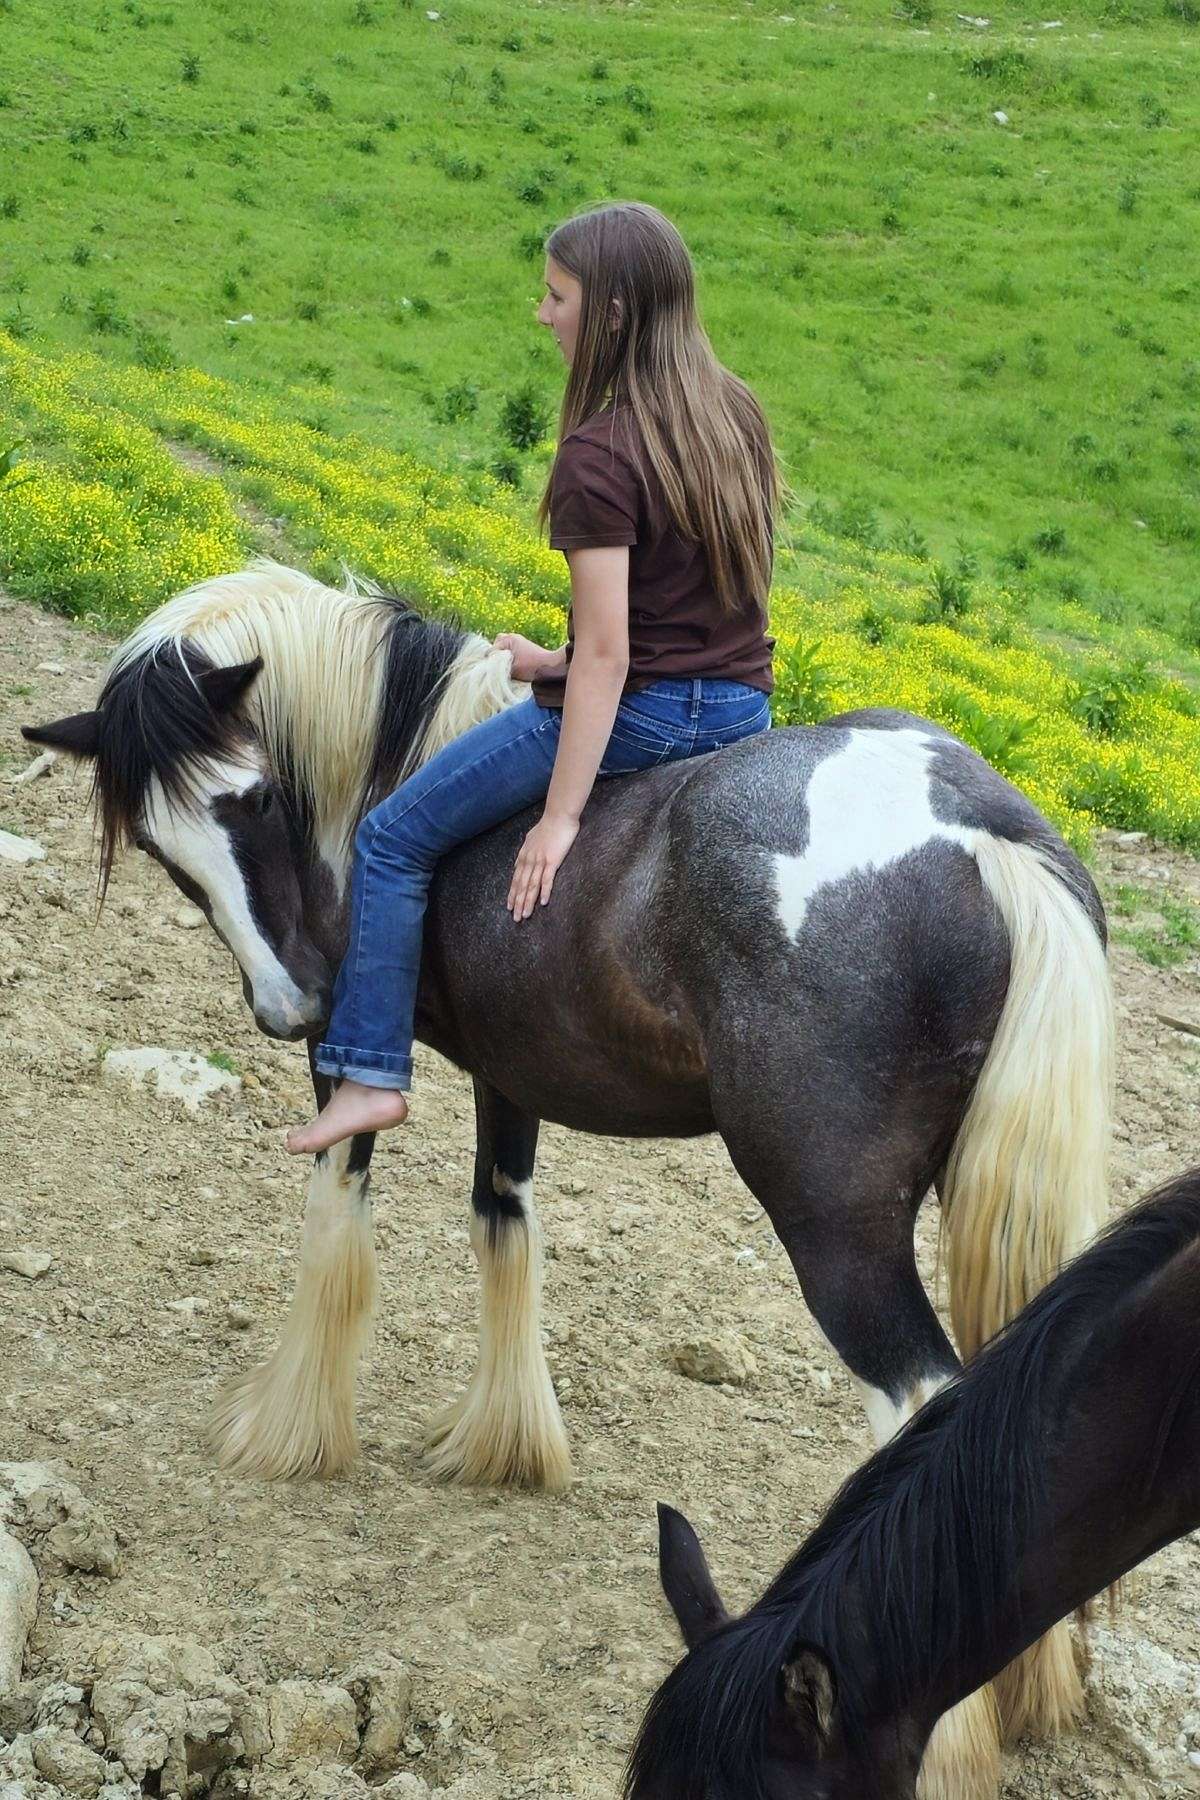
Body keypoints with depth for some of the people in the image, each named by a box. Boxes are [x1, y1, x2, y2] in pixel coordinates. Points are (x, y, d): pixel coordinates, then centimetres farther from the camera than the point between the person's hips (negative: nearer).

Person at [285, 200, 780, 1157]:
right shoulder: (737, 414, 5)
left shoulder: (600, 454, -19)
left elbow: (607, 652, -22)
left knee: (394, 839, 5)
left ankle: (372, 1072, 7)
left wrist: (558, 818, -20)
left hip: (635, 713, -8)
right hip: (743, 709, 8)